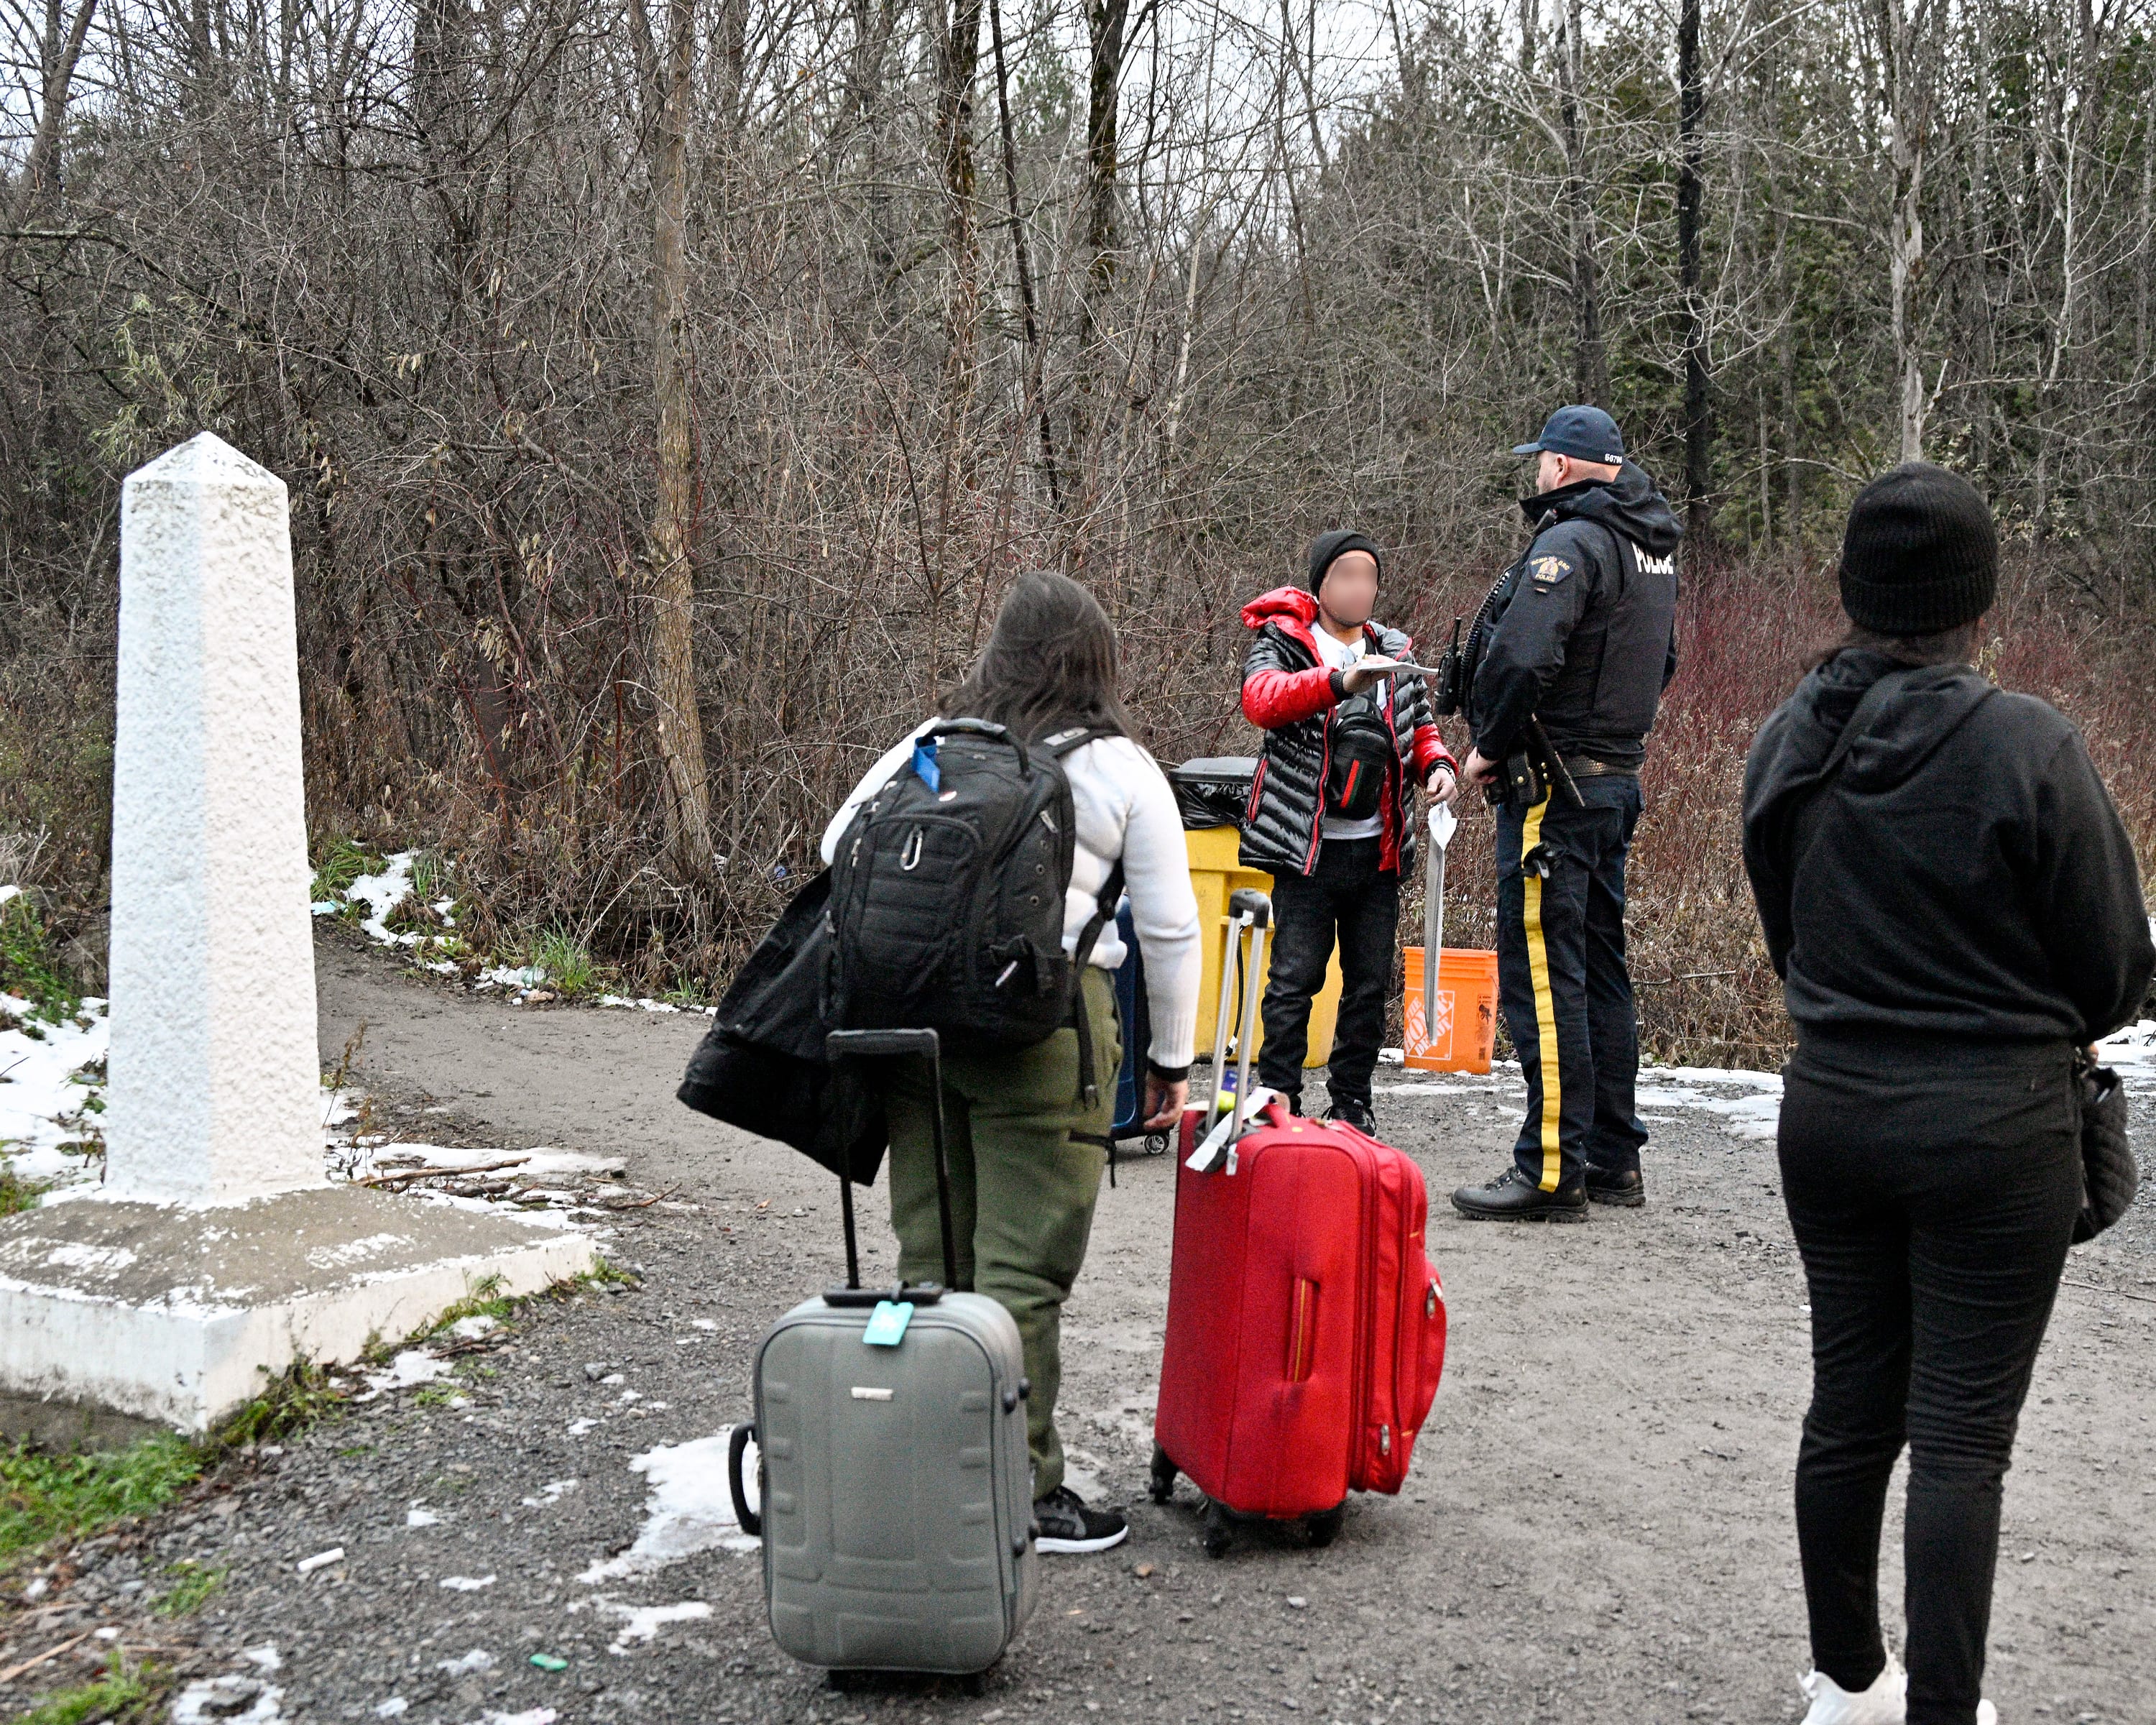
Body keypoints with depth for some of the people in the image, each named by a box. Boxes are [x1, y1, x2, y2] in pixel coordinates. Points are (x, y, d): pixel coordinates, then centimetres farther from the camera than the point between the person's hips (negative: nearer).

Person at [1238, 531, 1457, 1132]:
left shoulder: (1394, 652, 15)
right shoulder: (1281, 643, -1)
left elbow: (1420, 727, 25)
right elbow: (1261, 699, -23)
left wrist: (1437, 763, 1)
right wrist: (1342, 682, -38)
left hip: (1379, 849, 5)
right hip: (1308, 848, -5)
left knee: (1371, 984, 9)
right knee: (1295, 980, -4)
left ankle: (1352, 1102, 19)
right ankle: (1278, 1103, 5)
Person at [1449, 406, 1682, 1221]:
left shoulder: (1571, 542, -15)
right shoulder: (1653, 549, 15)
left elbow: (1523, 660, -26)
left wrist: (1489, 748, -13)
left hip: (1554, 786, -10)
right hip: (1619, 777, 10)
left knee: (1542, 974, -7)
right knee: (1600, 968, 15)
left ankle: (1551, 1169, -5)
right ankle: (1614, 1158, 22)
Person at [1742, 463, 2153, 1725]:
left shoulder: (1787, 744, 1)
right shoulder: (2025, 746, -15)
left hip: (1830, 1111, 5)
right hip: (1993, 1126, -5)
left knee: (1848, 1408, 16)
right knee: (1963, 1436, 3)